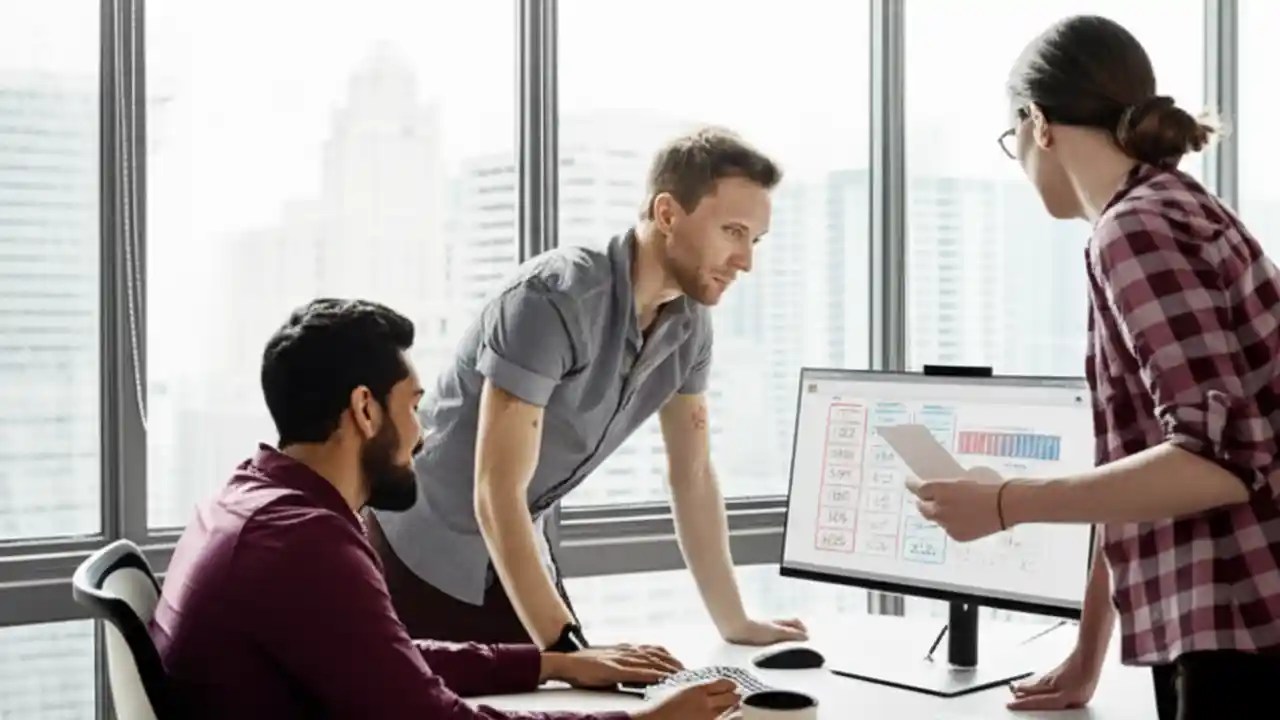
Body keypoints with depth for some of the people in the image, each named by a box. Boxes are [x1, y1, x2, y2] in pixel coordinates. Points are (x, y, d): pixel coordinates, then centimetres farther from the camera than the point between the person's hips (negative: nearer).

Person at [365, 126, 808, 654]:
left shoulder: (689, 322, -5)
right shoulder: (555, 299, -28)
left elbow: (692, 475, 5)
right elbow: (496, 493, -30)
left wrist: (735, 624, 6)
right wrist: (562, 641, -34)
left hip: (516, 554, 7)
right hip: (426, 554, -6)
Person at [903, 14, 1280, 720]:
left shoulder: (1136, 227, -14)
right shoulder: (1171, 210, 15)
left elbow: (1221, 460, -24)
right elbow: (1136, 455, 17)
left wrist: (1006, 503, -17)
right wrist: (1086, 656, 20)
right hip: (1222, 634, 9)